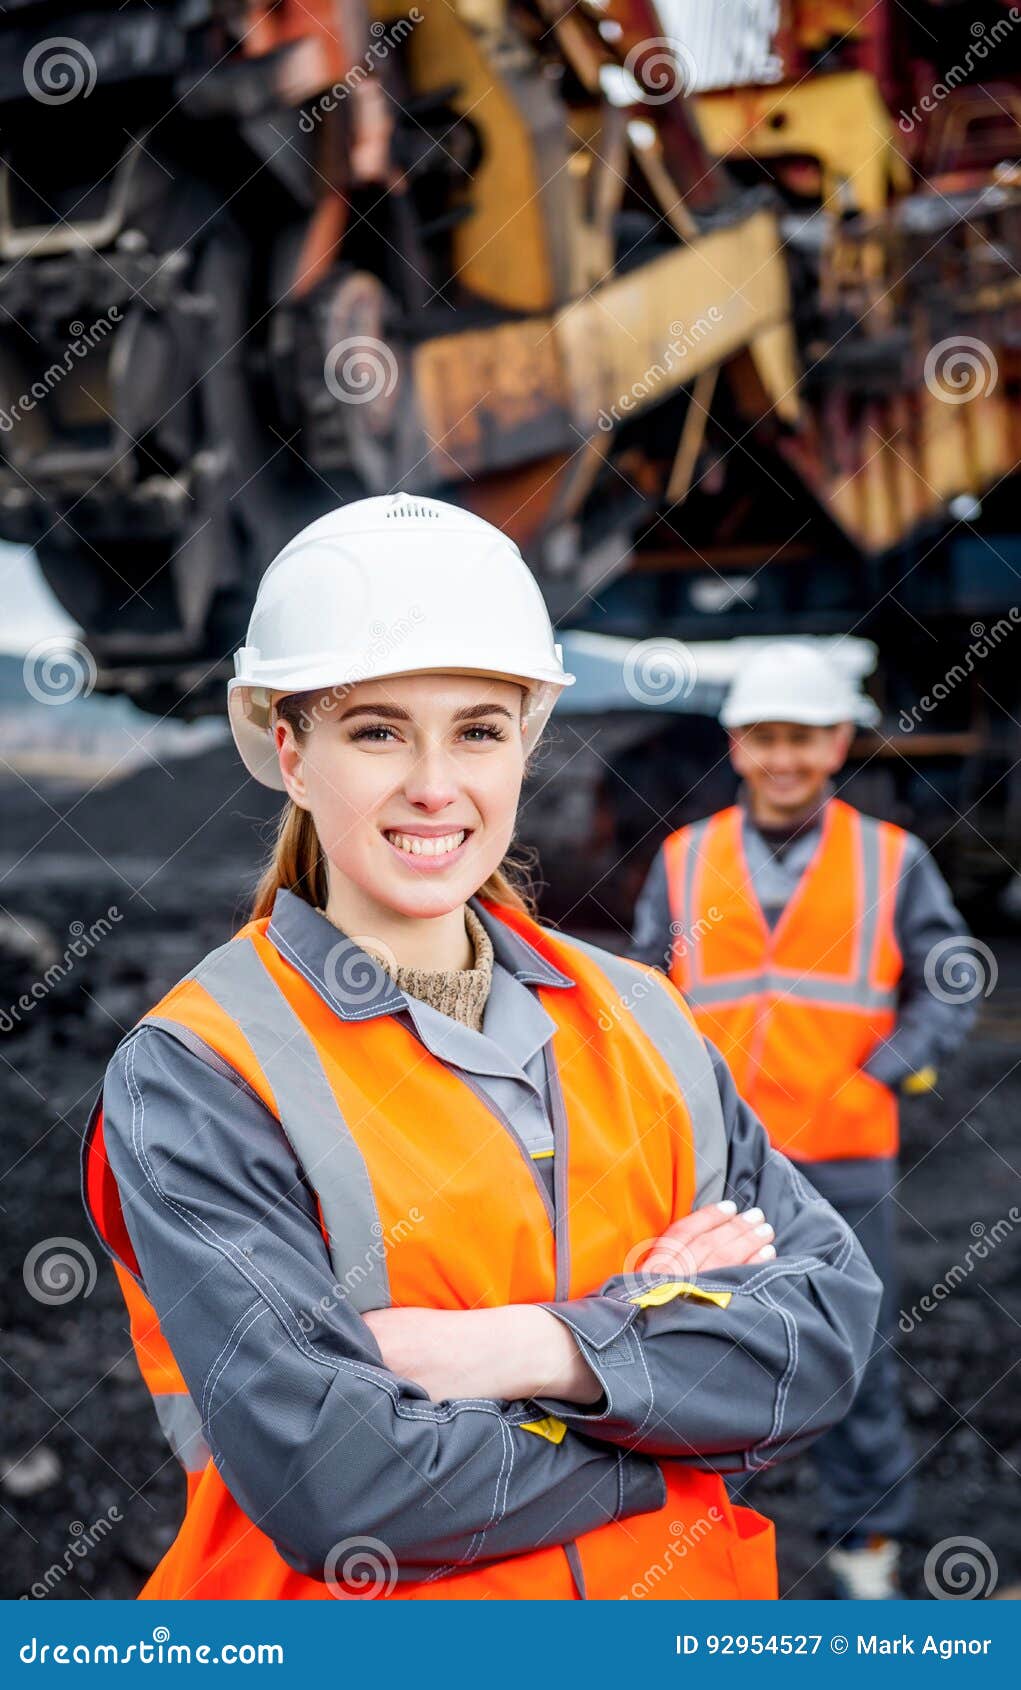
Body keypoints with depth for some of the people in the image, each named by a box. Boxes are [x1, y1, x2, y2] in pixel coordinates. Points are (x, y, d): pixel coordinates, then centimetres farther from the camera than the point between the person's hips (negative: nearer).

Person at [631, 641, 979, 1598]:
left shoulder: (893, 862, 3)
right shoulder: (684, 860, 6)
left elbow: (947, 989, 4)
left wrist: (875, 1077, -8)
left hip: (841, 1157, -1)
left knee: (856, 1358, 8)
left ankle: (865, 1545, 25)